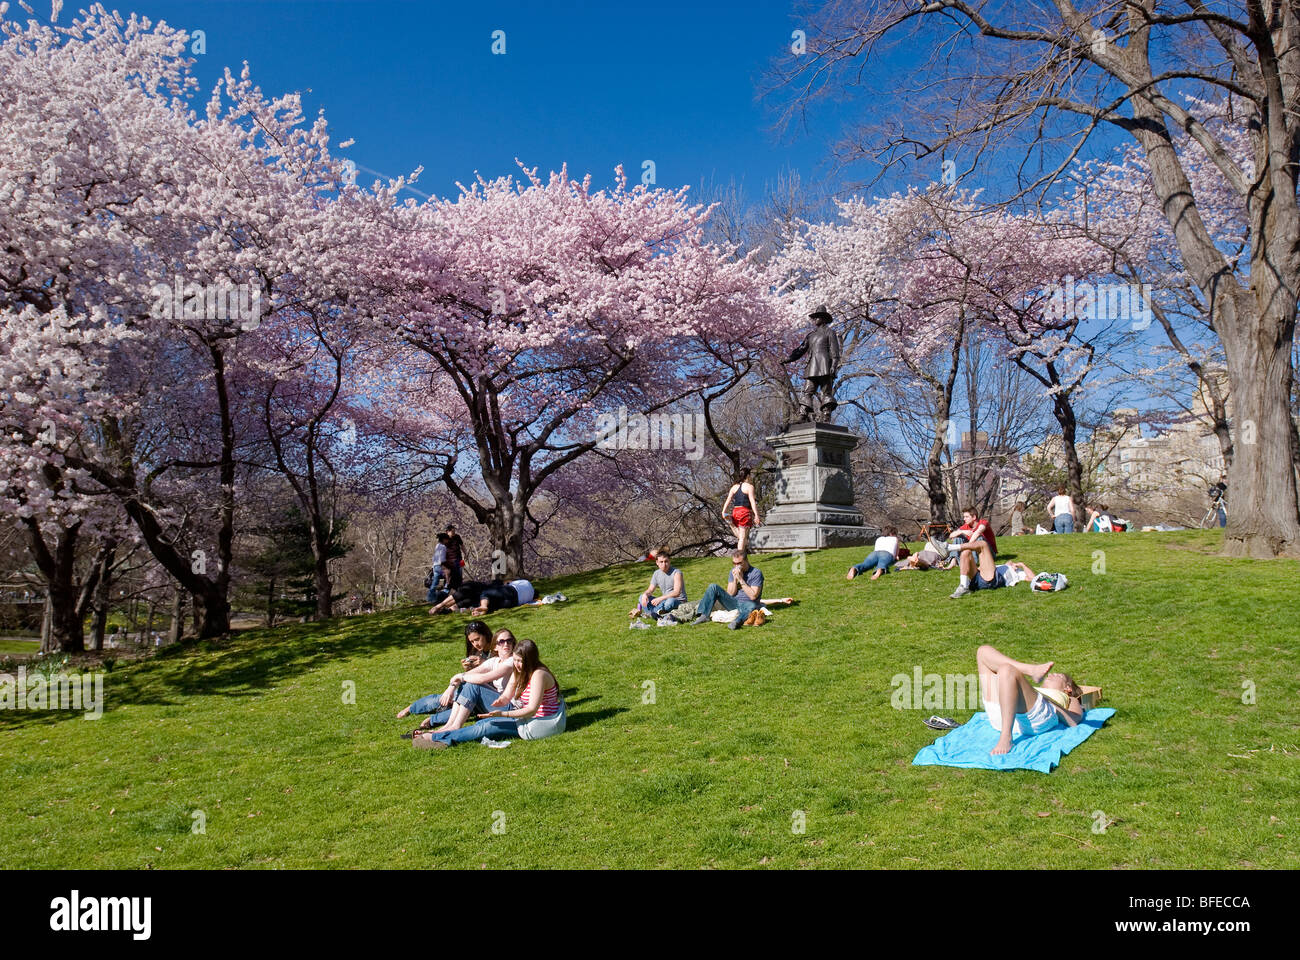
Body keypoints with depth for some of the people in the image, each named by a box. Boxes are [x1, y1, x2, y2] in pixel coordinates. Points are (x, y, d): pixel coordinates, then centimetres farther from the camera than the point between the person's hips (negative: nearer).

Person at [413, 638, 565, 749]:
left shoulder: (538, 674, -21)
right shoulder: (519, 671, 8)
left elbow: (532, 709, -24)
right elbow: (507, 696, 5)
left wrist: (503, 714, -29)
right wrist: (500, 702, -19)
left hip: (543, 724, -9)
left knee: (487, 726, -13)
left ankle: (437, 738, -12)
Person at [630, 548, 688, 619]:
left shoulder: (676, 573, -14)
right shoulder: (656, 574, 5)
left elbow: (676, 593, -24)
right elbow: (650, 590, 8)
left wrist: (660, 598, -32)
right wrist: (645, 594, -17)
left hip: (679, 602, -6)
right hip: (664, 601, 6)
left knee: (671, 601, -40)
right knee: (641, 598, -8)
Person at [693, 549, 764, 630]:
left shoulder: (756, 573, -8)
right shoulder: (734, 571, 8)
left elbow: (753, 596, -17)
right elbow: (730, 594, 3)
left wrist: (741, 579, -18)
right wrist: (735, 579, -12)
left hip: (746, 604, -5)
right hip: (733, 603, 5)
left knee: (752, 606, -41)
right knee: (713, 587, -11)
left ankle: (737, 621, -66)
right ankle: (704, 616, -20)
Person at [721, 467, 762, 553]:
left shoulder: (734, 486, 14)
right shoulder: (749, 486, -4)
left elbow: (728, 500, 4)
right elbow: (752, 502, -12)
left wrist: (724, 511, -3)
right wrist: (756, 515, -16)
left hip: (735, 512, 6)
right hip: (745, 512, -6)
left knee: (740, 536, 20)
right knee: (743, 537, -6)